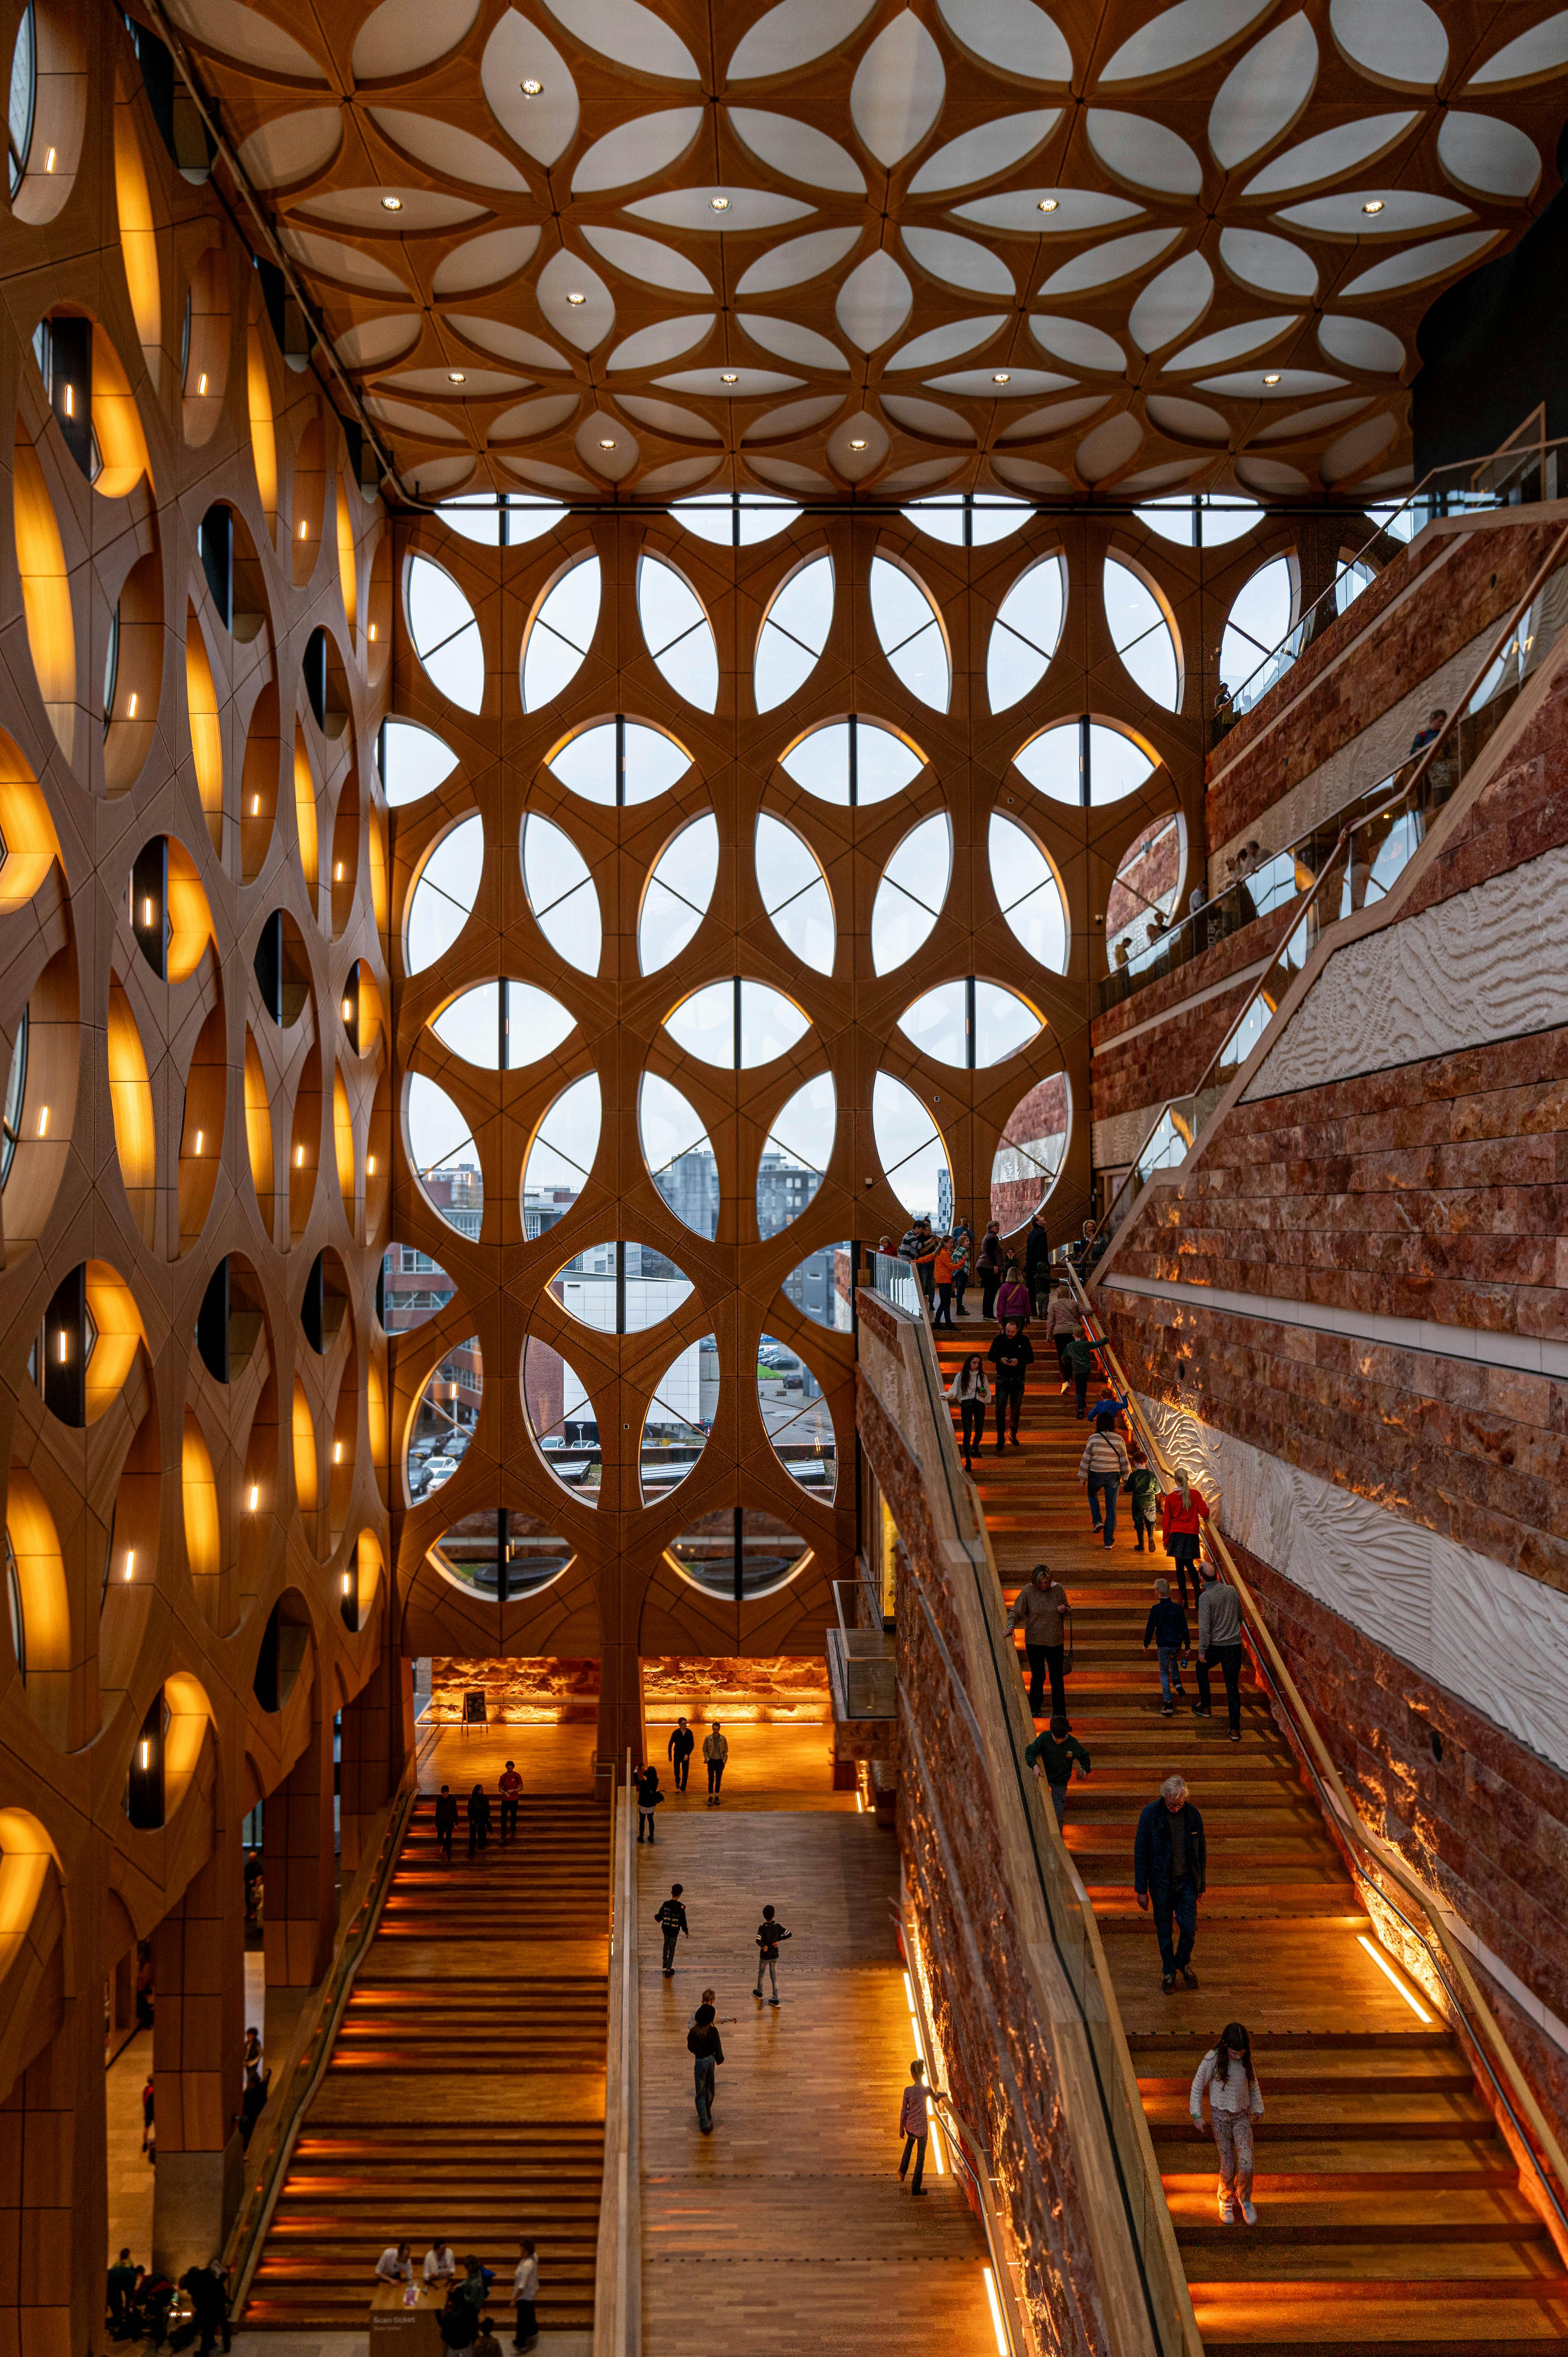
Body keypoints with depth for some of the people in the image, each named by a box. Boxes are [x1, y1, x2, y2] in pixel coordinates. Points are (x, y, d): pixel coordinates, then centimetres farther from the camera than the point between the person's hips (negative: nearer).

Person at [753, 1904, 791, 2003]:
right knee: (774, 1976, 10)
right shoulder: (778, 1927, -12)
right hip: (775, 1955, 3)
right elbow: (789, 1934, -6)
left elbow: (758, 1940, -39)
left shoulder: (762, 1928, -23)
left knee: (761, 1973, 22)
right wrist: (778, 1940, -2)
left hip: (765, 1956, -3)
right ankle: (775, 1999, 8)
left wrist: (763, 1946, -20)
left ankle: (759, 1992, 40)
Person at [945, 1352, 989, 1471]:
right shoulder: (961, 1376, 5)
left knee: (979, 1432, 2)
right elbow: (954, 1391, -3)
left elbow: (988, 1396, 17)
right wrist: (946, 1395, -22)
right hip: (966, 1405, -2)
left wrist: (984, 1395, -5)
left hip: (980, 1404, 2)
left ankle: (974, 1448, 35)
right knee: (967, 1433, -12)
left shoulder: (983, 1377, 13)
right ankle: (967, 1460, -8)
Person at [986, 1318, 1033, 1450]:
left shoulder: (1024, 1340, 0)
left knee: (1016, 1409, 9)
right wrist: (1000, 1359, -18)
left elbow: (1031, 1357, 0)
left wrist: (1019, 1361, -18)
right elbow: (990, 1355, 3)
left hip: (1018, 1379, 1)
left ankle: (1013, 1435, 27)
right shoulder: (999, 1339, 0)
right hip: (1002, 1378, -1)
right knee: (1001, 1408, -9)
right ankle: (1001, 1438, -3)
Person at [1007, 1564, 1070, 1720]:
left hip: (1055, 1641, 0)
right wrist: (1011, 1625, -25)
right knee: (1037, 1676, 11)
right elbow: (1016, 1611, -8)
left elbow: (1069, 1613, 8)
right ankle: (1035, 1707, 32)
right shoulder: (1028, 1591, -9)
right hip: (1034, 1641, 0)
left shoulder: (1058, 1589, -5)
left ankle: (1059, 1711, 16)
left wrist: (1065, 1611, -15)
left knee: (1057, 1677, 3)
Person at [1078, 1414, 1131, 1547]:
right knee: (1111, 1509, 8)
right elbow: (1124, 1461, -2)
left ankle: (1097, 1521, 12)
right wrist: (1127, 1479, 5)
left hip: (1096, 1476, -1)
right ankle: (1108, 1541, 8)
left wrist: (1083, 1477, 3)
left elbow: (1086, 1459, -6)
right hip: (1113, 1477, 1)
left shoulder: (1094, 1439, -11)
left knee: (1093, 1495, 32)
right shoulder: (1119, 1440, -5)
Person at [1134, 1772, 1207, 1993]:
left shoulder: (1192, 1814, -5)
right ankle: (1169, 1971, 28)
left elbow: (1201, 1851, 7)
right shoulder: (1151, 1814, -13)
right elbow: (1140, 1853, -8)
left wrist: (1201, 1884, 10)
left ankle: (1184, 1962, 28)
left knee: (1189, 1927, -1)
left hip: (1187, 1881, 1)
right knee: (1163, 1930, 7)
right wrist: (1141, 1890, -8)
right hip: (1161, 1882, -1)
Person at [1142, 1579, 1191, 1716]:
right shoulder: (1178, 1608, -3)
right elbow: (1185, 1628, 1)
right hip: (1177, 1645, 3)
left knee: (1164, 1673, 10)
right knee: (1174, 1660, 36)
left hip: (1163, 1645, -3)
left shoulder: (1156, 1609, -11)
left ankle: (1168, 1702, 1)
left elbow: (1150, 1628, -6)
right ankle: (1177, 1682, 16)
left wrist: (1146, 1644, 9)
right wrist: (1188, 1646, 10)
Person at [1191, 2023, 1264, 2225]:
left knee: (1246, 2164, -9)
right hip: (1220, 2115, -2)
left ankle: (1244, 2198, 19)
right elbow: (1198, 2085, -8)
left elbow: (1253, 2083, 11)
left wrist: (1257, 2108, 19)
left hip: (1242, 2116, 2)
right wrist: (1197, 2115, -4)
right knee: (1228, 2165, 1)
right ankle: (1226, 2200, 28)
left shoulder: (1246, 2059, -7)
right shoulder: (1213, 2059, -19)